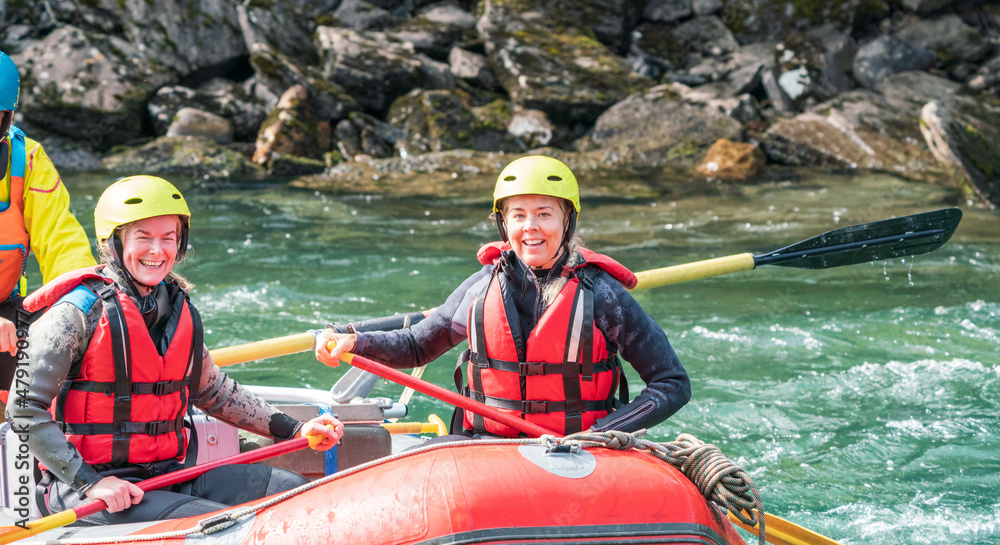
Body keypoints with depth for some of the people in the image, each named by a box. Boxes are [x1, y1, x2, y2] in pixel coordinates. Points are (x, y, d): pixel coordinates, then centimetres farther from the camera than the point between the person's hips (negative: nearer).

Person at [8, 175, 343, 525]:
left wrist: (294, 431, 17)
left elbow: (216, 393, 25)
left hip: (170, 472, 8)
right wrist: (89, 482, -21)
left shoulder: (179, 312, 11)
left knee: (294, 491, -1)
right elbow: (24, 410, -14)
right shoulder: (79, 312, -11)